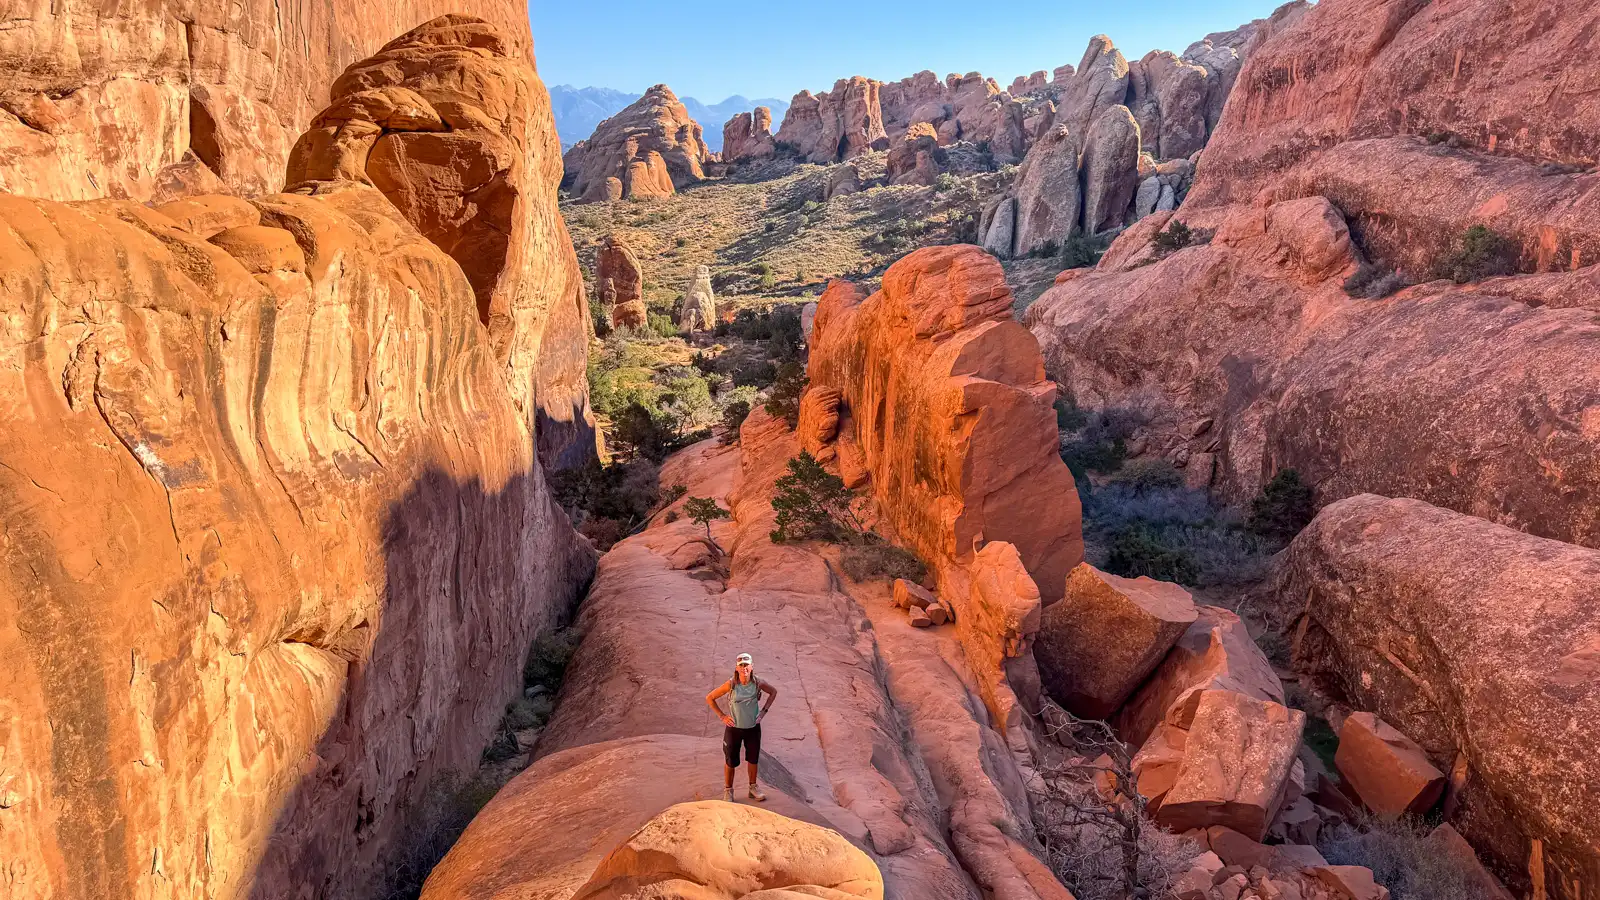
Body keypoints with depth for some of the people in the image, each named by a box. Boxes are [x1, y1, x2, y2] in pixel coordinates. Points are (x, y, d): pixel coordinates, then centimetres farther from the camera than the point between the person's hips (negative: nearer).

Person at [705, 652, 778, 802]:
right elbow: (709, 698, -11)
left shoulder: (757, 683, -15)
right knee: (730, 761, 11)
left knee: (753, 759, 16)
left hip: (753, 727, 2)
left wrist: (764, 711, -1)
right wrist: (722, 716, -11)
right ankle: (728, 791, 31)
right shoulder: (731, 684, -21)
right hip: (734, 728, -2)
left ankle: (753, 788, 37)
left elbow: (773, 692, 5)